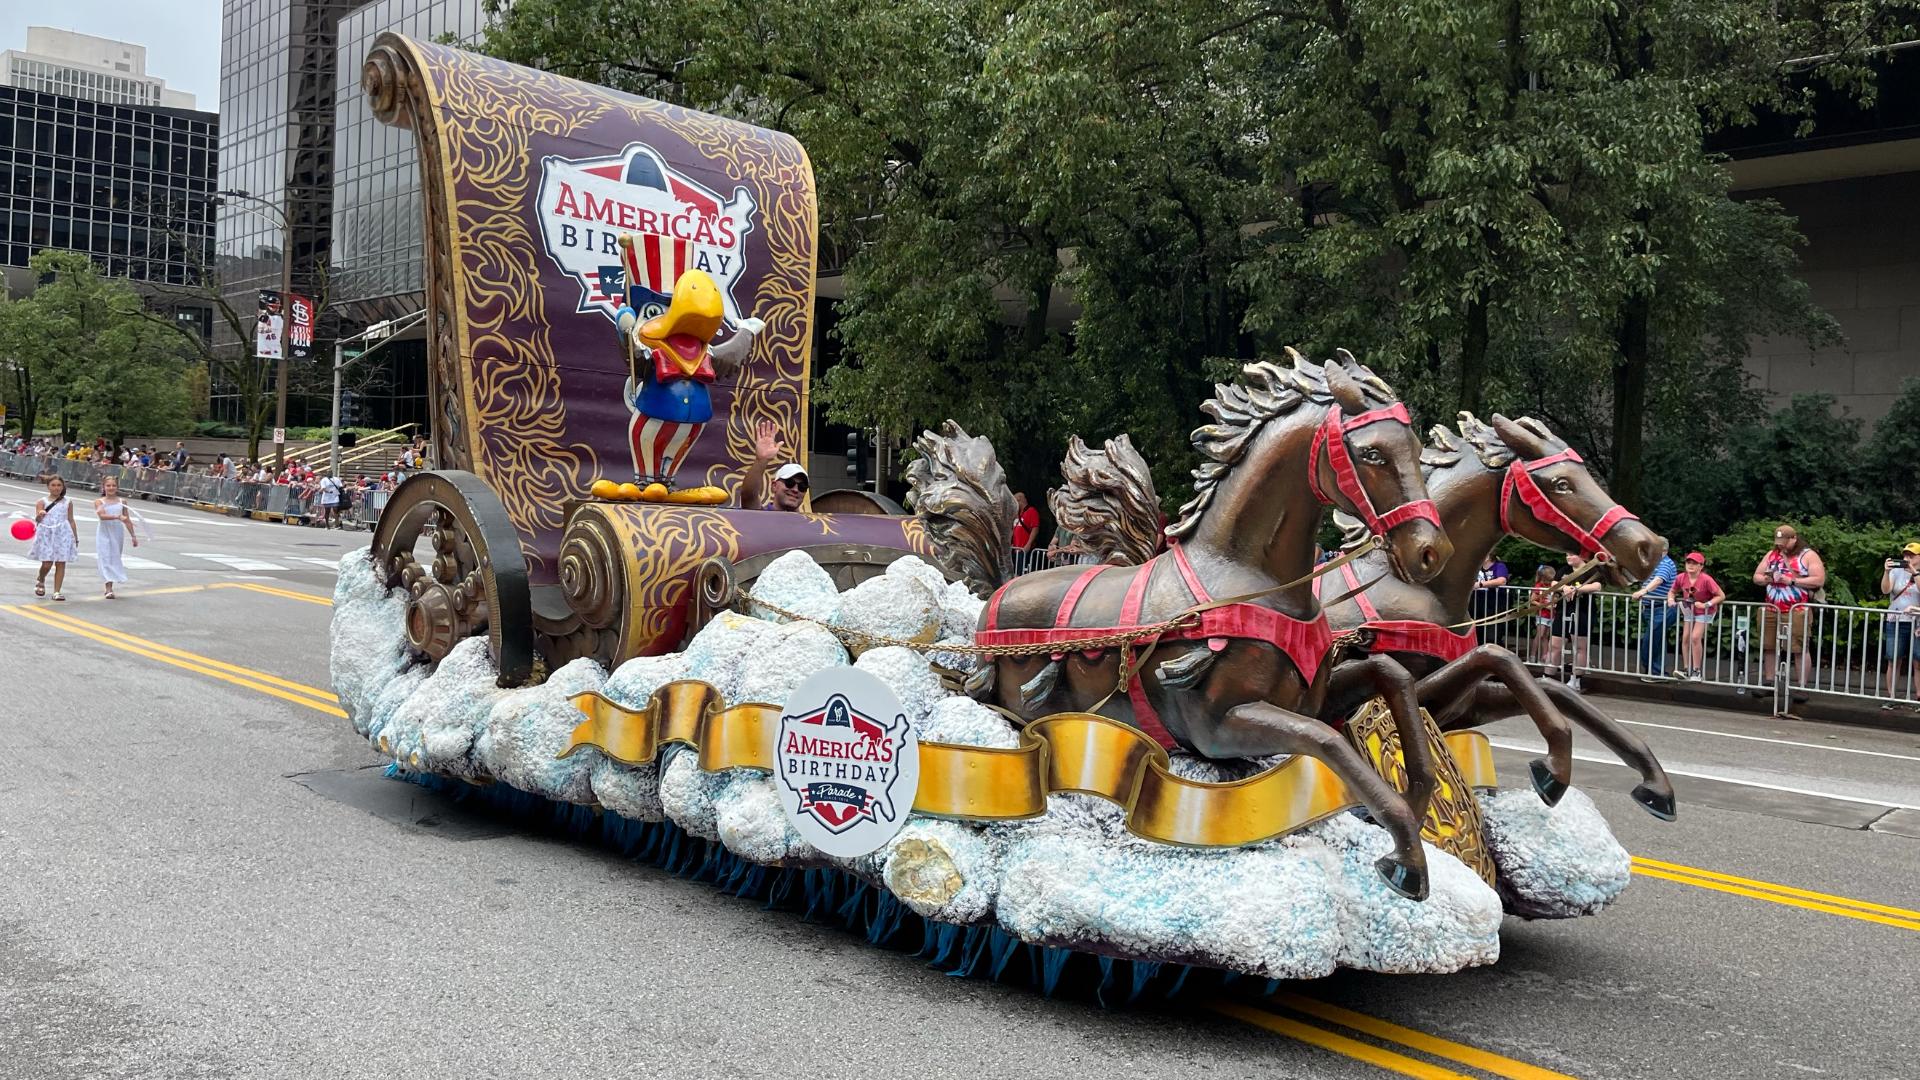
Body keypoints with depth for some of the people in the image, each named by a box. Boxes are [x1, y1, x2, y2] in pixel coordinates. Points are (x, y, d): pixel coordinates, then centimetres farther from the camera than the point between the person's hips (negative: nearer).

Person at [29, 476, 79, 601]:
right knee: (47, 564, -4)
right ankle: (40, 581, 28)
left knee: (61, 563, -3)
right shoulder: (42, 502, 4)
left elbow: (71, 520, 14)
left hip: (63, 534, 1)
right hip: (47, 534, -1)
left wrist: (75, 537, 13)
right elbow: (37, 520, -5)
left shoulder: (68, 502, 10)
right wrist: (39, 515, -29)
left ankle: (57, 592, 1)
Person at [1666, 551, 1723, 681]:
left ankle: (1697, 671, -5)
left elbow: (1721, 595, -22)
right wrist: (1671, 600, -15)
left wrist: (1706, 605, -28)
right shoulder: (1681, 578, -12)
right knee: (1685, 638, -1)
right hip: (1689, 611, 5)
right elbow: (1672, 591, 6)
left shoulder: (1706, 580, -26)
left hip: (1704, 612, -5)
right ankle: (1686, 670, 6)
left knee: (1695, 637, -14)